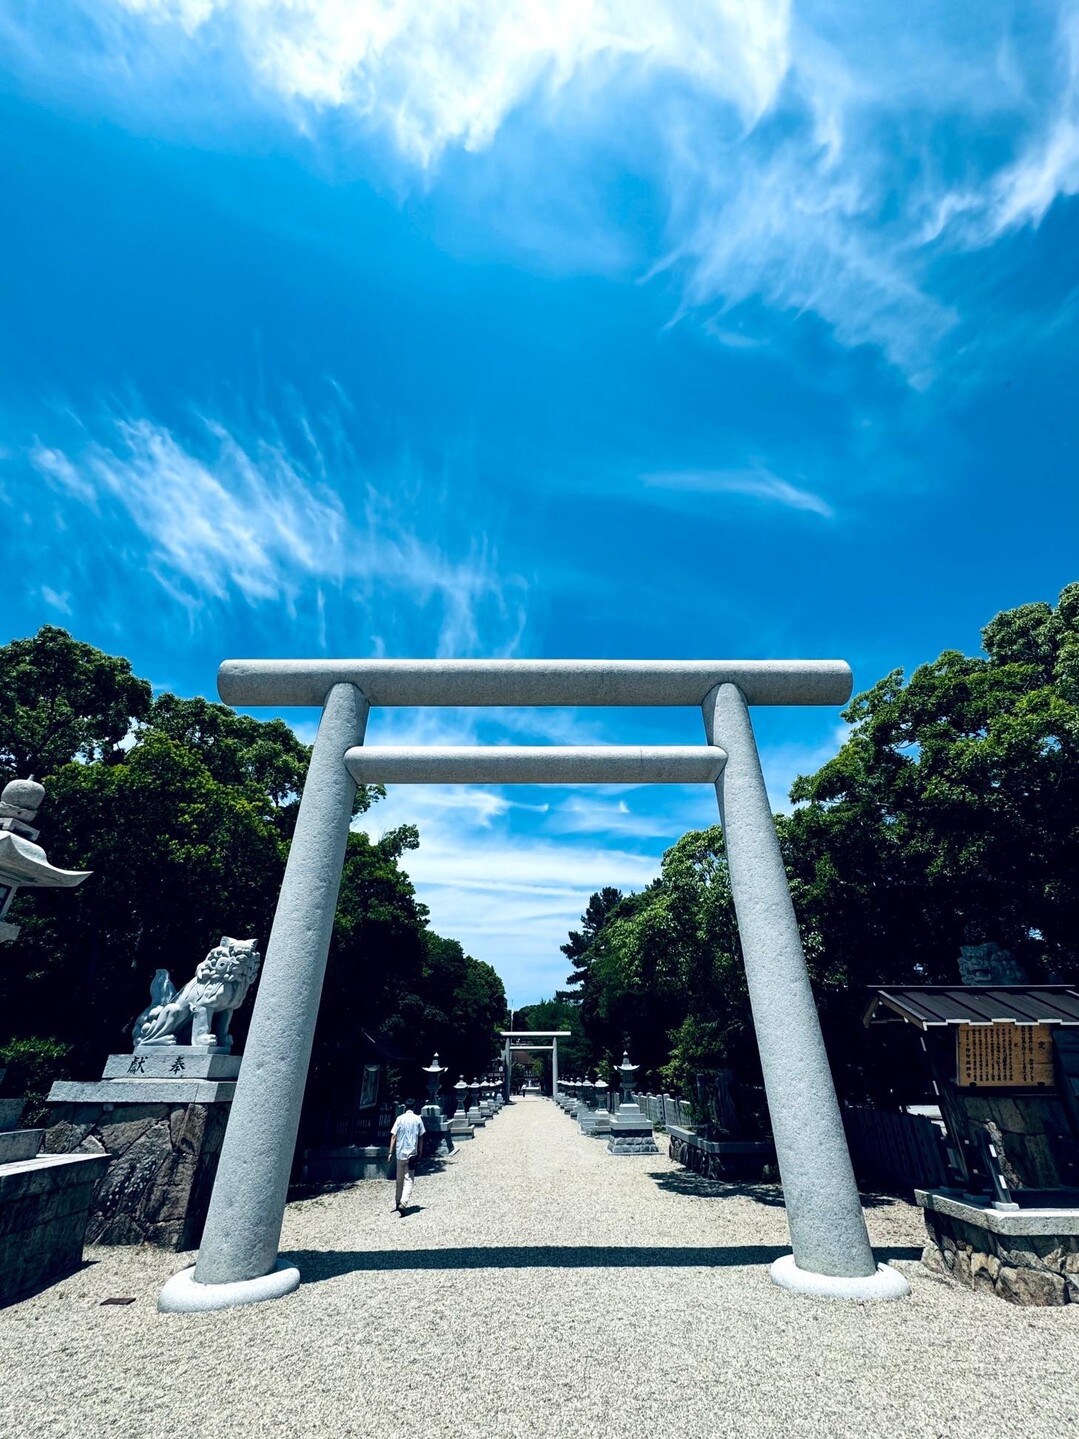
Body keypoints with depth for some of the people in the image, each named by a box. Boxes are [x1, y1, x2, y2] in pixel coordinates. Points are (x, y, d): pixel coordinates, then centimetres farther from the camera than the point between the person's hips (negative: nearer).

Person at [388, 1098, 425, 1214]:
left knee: (399, 1180, 16)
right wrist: (419, 1153, 11)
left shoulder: (400, 1118, -1)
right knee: (408, 1180, -1)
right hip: (412, 1153, -1)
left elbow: (393, 1136, -4)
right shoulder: (418, 1119, 0)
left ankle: (397, 1203, 24)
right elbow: (421, 1138, 3)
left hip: (400, 1153, 1)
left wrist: (390, 1153, 1)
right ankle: (403, 1203, -17)